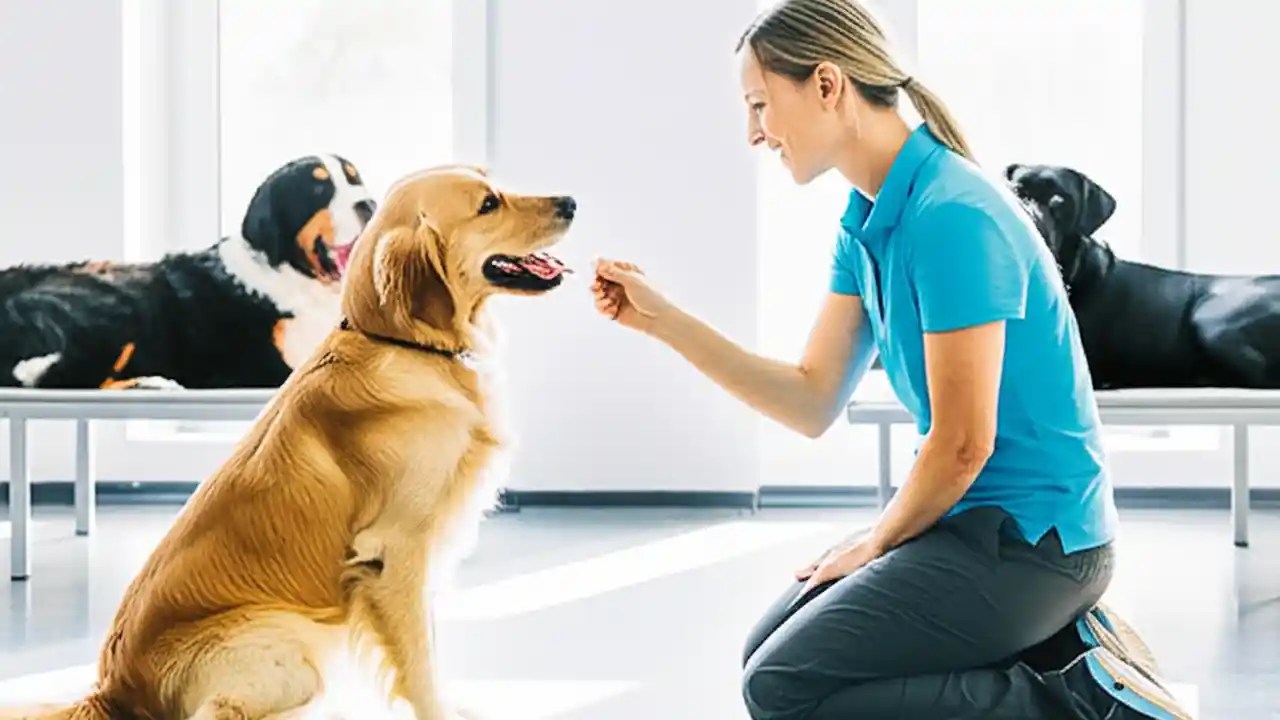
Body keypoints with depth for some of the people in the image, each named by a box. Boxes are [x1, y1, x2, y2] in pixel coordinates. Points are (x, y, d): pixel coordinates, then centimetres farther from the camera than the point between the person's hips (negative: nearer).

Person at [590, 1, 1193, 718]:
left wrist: (877, 544, -4)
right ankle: (1057, 640, 12)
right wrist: (663, 320, 1)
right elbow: (814, 402, 7)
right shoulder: (867, 223, 7)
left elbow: (962, 445, -21)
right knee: (771, 648, 18)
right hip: (983, 520, 10)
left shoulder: (950, 215, -23)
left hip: (1033, 533, -10)